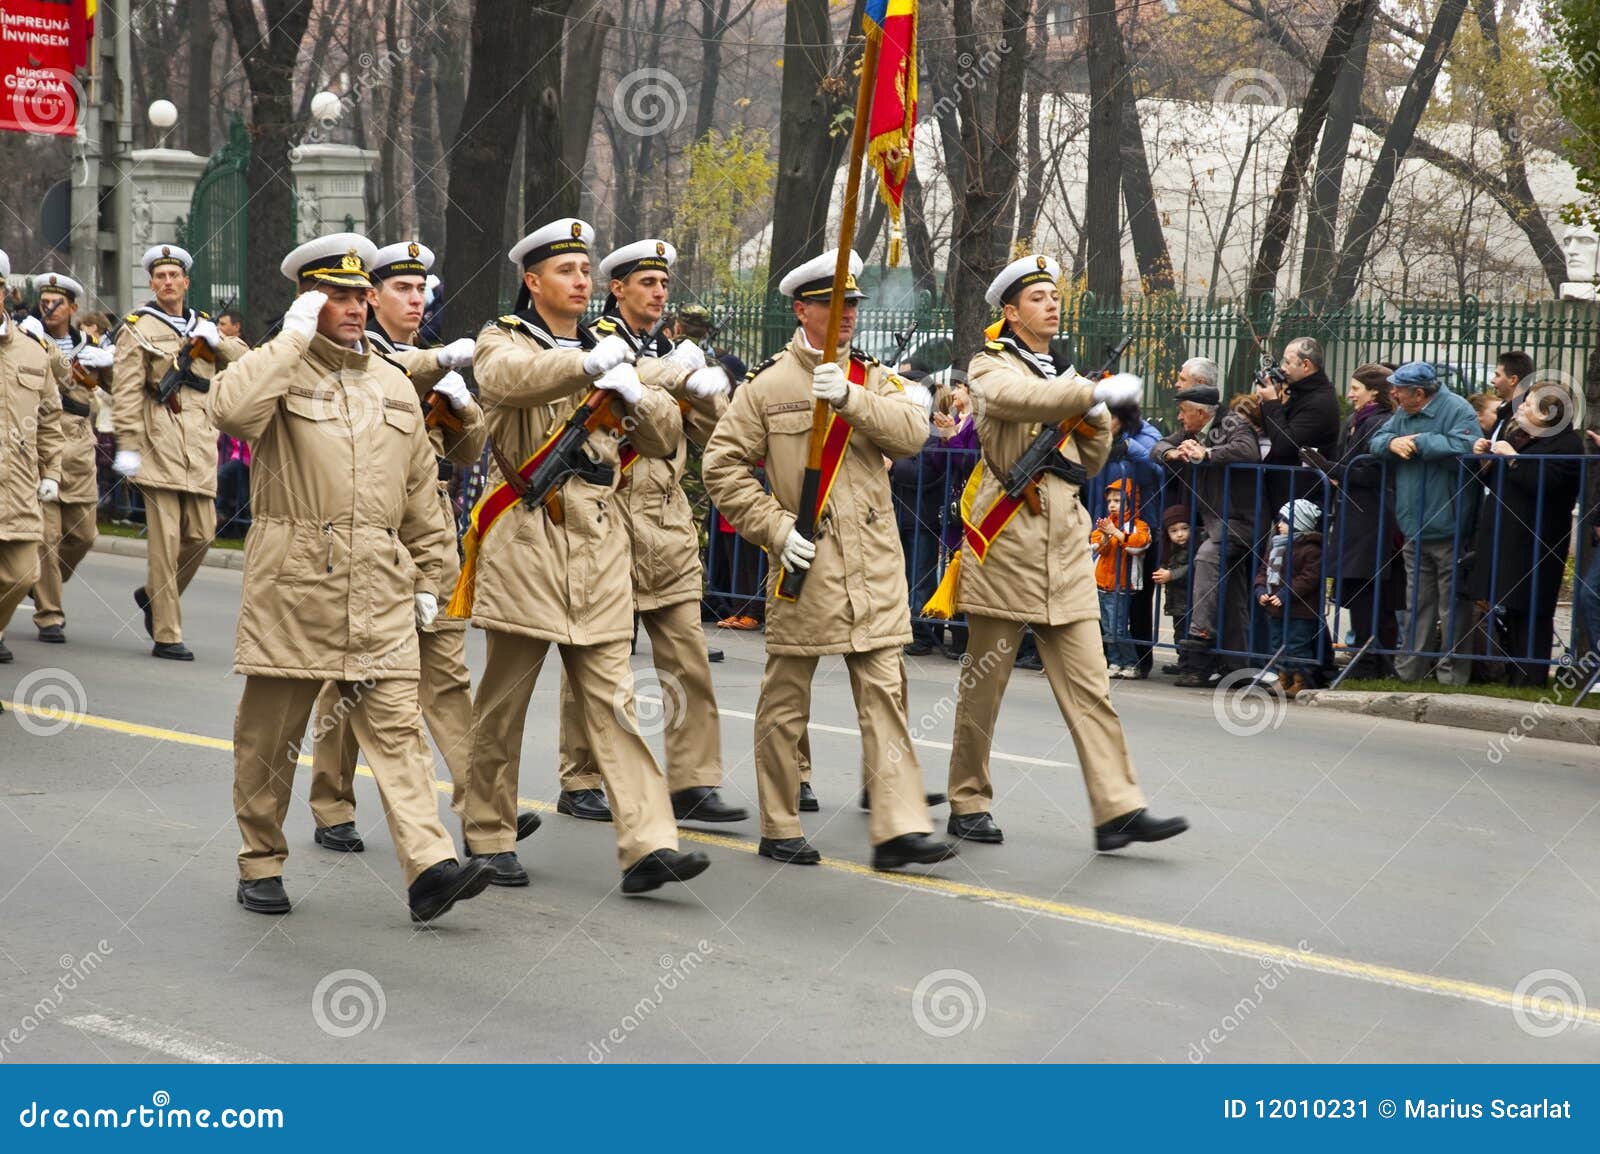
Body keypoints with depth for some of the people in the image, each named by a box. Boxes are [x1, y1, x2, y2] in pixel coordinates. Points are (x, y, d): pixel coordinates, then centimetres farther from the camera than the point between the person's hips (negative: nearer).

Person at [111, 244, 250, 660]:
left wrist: (216, 340, -1)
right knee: (165, 539, -7)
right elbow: (126, 390, -5)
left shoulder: (203, 326, 19)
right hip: (159, 444, -5)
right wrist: (127, 445, -13)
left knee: (201, 534, 5)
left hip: (199, 446, 5)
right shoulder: (139, 327, 3)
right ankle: (166, 636, -3)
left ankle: (153, 594, 30)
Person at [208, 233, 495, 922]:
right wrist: (294, 338, -16)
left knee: (396, 727, -6)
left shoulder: (395, 387, 16)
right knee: (270, 735, 6)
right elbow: (231, 409, -24)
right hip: (293, 587, -3)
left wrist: (427, 580, 17)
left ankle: (430, 866, -14)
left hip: (380, 596, 3)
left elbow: (420, 493, 20)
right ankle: (261, 865, 20)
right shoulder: (281, 371, 1)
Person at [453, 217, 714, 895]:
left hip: (598, 547, 4)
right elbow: (505, 378, -24)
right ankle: (489, 835, 19)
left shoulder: (607, 350, 19)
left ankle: (648, 845, -11)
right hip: (525, 544, -3)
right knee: (502, 703, 5)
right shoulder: (504, 341, 3)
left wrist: (635, 395, -10)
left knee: (613, 701, -3)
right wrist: (587, 364, -36)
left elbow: (664, 437, 11)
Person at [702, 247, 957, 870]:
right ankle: (779, 829, 15)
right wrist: (776, 529, -10)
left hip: (875, 565, 3)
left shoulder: (874, 379, 12)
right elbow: (722, 464, -2)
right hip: (804, 563, -3)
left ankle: (898, 828, -3)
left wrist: (851, 398, -22)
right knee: (786, 699, 4)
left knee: (885, 692, -1)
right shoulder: (768, 385, 1)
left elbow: (912, 432, -7)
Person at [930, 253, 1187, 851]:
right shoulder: (991, 367, 1)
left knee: (1089, 686, -2)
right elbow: (1015, 397, -25)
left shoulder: (1064, 375, 20)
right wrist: (1097, 392, -32)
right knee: (984, 684, 3)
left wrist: (1097, 420, 2)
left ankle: (1118, 809, -6)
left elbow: (1090, 463, 22)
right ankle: (968, 804, 14)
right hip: (1007, 541, -5)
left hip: (1065, 547, 5)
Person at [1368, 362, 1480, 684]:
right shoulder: (1403, 413, 13)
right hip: (1414, 530, 8)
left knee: (1452, 603, -3)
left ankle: (1453, 675, 3)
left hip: (1449, 529, -8)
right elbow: (1376, 441, 16)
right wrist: (1392, 442, -8)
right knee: (1416, 603, 14)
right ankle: (1408, 670, 21)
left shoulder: (1457, 410, -12)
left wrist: (1417, 441, -16)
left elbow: (1463, 447, -27)